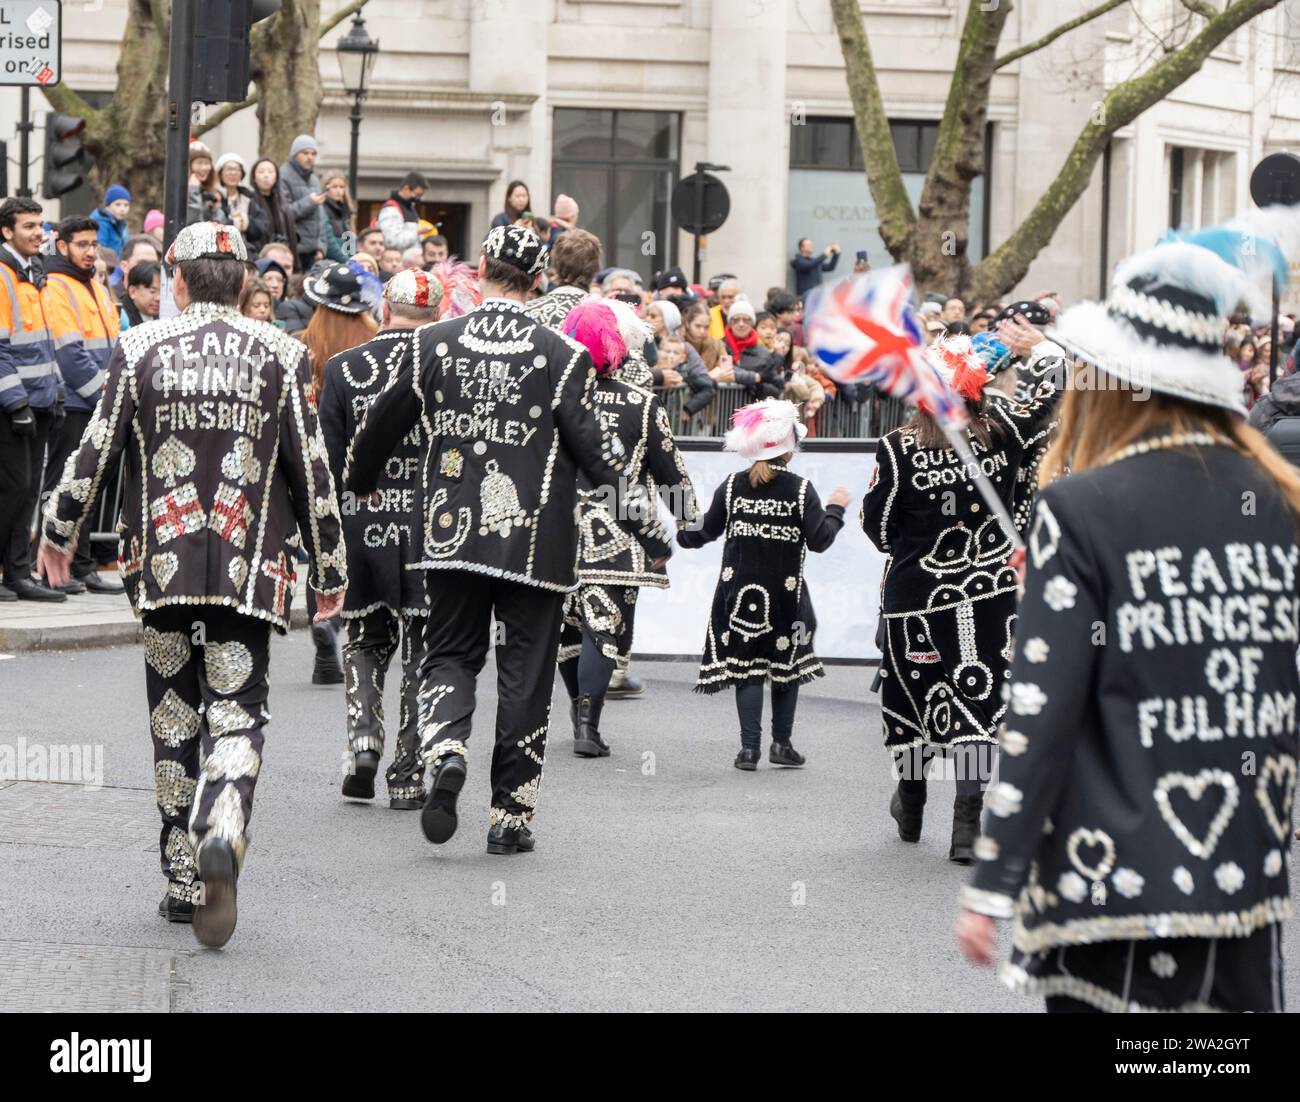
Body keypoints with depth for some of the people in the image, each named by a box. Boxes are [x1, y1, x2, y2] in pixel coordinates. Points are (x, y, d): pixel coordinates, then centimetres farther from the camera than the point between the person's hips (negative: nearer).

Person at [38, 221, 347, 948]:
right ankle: (223, 834, -30)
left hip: (161, 562, 1)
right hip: (250, 570, -1)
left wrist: (60, 532, 17)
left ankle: (186, 880, 15)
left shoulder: (141, 349, 1)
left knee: (175, 720, 12)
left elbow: (96, 450, 3)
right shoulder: (282, 356, 0)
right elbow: (312, 470, 1)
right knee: (237, 713, -1)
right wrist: (331, 567, 10)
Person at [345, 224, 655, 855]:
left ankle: (445, 750, -16)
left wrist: (361, 484, 27)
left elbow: (383, 424, 8)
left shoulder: (434, 344, -1)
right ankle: (510, 817, 9)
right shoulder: (562, 358, -8)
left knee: (450, 654, 14)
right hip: (536, 541, -2)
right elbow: (589, 448, -4)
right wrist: (617, 480, 20)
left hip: (454, 531, 2)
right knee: (525, 672, 6)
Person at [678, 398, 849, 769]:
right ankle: (781, 743, 13)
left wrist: (677, 534, 25)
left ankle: (750, 746, -4)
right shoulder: (800, 490, -7)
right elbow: (819, 540, -9)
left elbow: (704, 532, 5)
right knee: (787, 664, 14)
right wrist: (835, 509, 8)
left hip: (740, 591, 1)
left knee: (746, 667, 3)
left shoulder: (732, 486, -1)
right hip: (784, 594, -1)